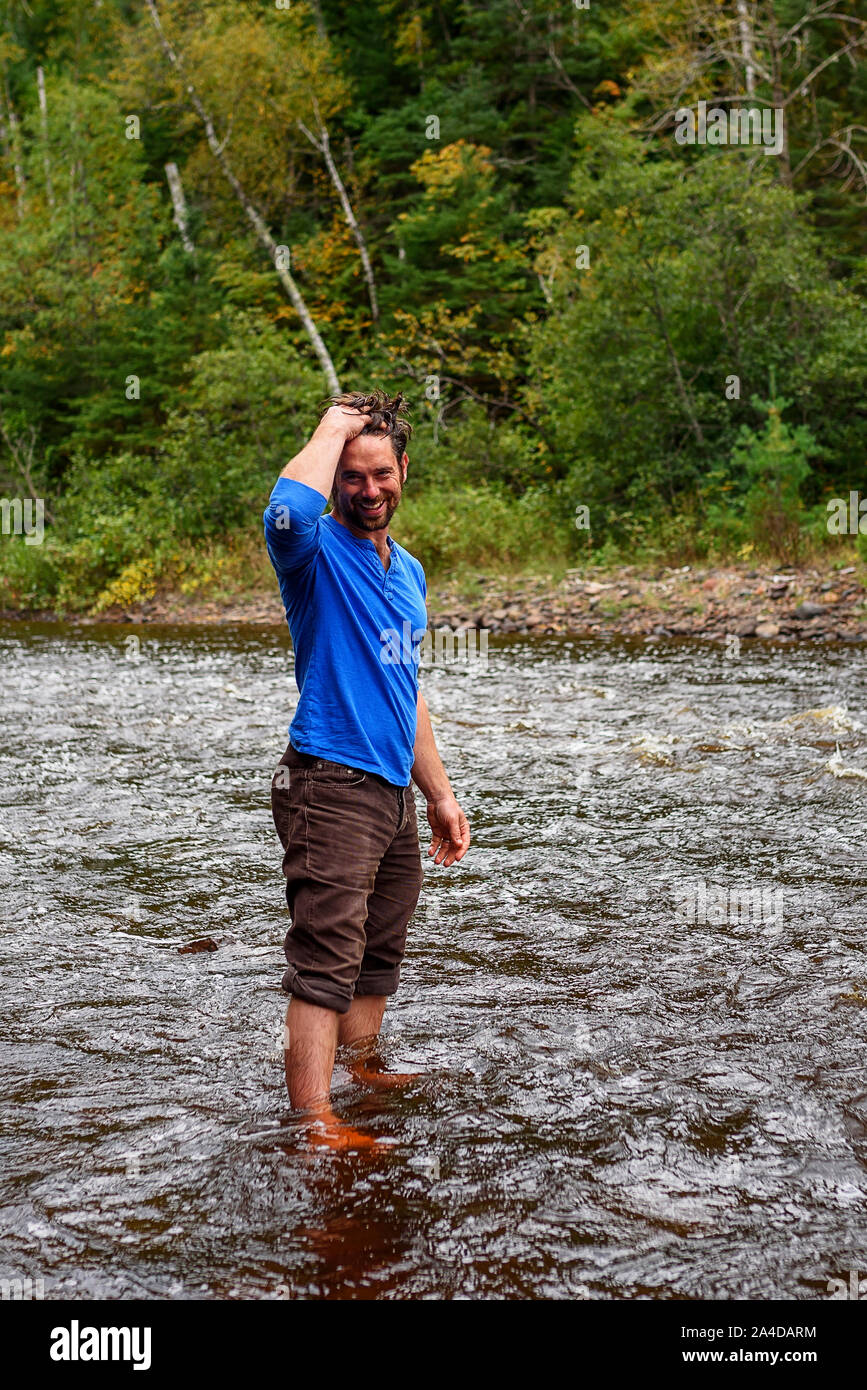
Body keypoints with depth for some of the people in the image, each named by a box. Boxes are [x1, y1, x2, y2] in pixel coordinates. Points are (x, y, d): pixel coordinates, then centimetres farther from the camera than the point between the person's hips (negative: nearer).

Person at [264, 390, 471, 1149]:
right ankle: (315, 1125, -13)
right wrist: (331, 429, -17)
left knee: (379, 958, 17)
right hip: (329, 783, -8)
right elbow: (287, 512, -34)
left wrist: (439, 794, 23)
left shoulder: (408, 570, 17)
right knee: (327, 958, -12)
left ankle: (364, 1072, 32)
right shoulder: (316, 552, -6)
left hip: (394, 791, 8)